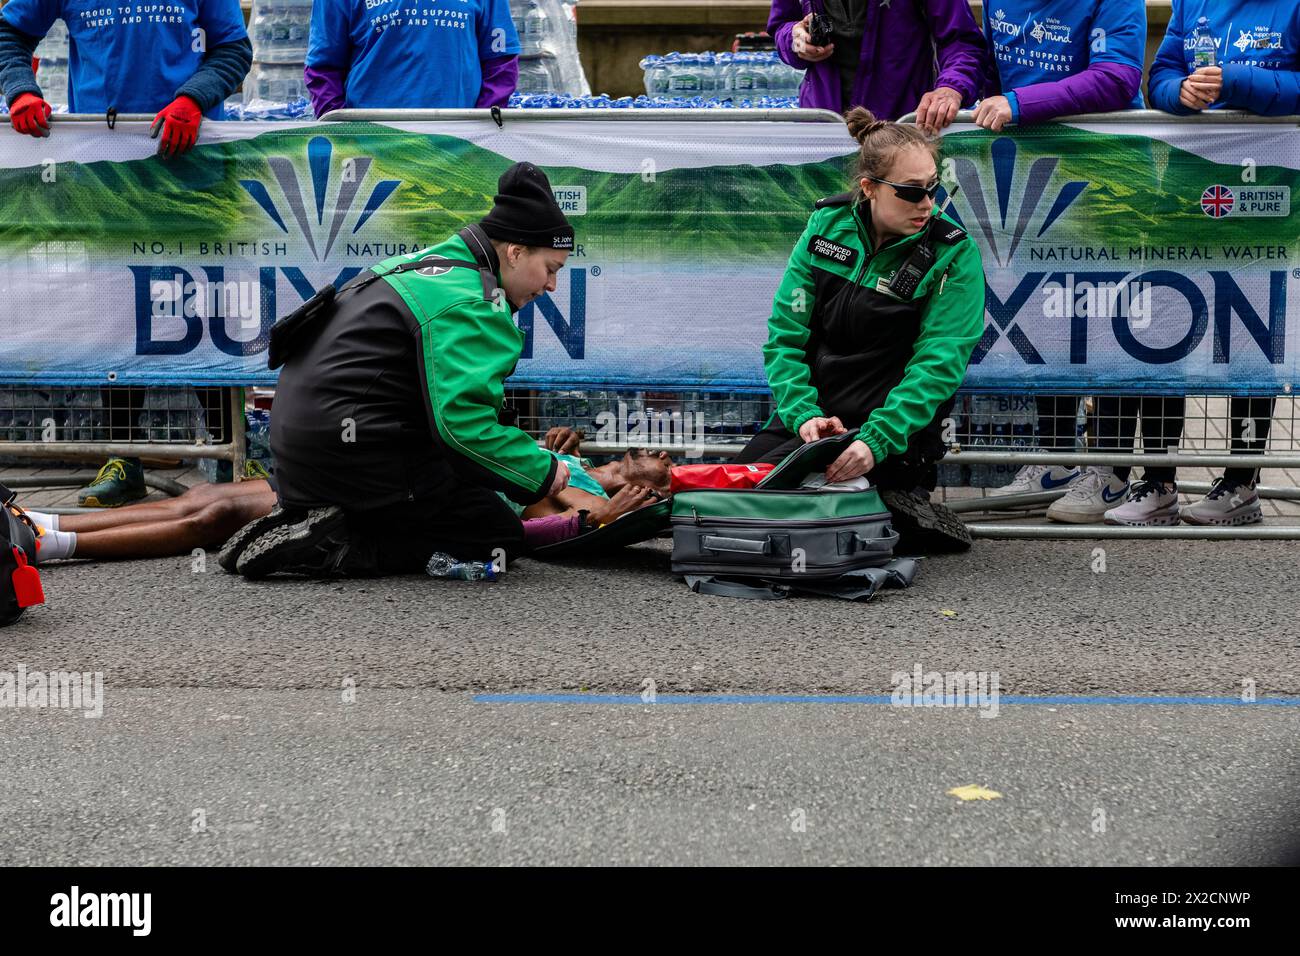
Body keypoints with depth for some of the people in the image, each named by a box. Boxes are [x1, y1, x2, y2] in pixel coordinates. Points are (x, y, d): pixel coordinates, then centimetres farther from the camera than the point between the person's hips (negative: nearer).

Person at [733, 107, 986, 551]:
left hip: (890, 428, -5)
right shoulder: (827, 225, 0)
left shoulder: (954, 255, -10)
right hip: (809, 417, 6)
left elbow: (937, 365, -17)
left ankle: (896, 517, -5)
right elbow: (785, 332, 0)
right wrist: (803, 413, -16)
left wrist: (875, 442, -30)